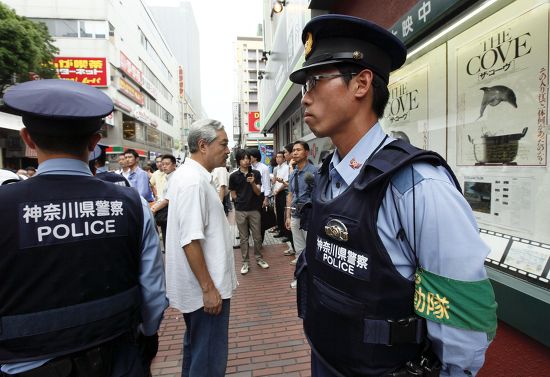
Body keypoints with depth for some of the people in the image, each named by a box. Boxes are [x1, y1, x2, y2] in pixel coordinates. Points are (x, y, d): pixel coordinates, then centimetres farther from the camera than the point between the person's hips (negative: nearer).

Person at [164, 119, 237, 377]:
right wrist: (208, 288, -21)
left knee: (196, 346, 26)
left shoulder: (188, 174, 9)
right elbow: (191, 240, -26)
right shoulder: (194, 181, -22)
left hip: (199, 287, 10)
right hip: (206, 288, -10)